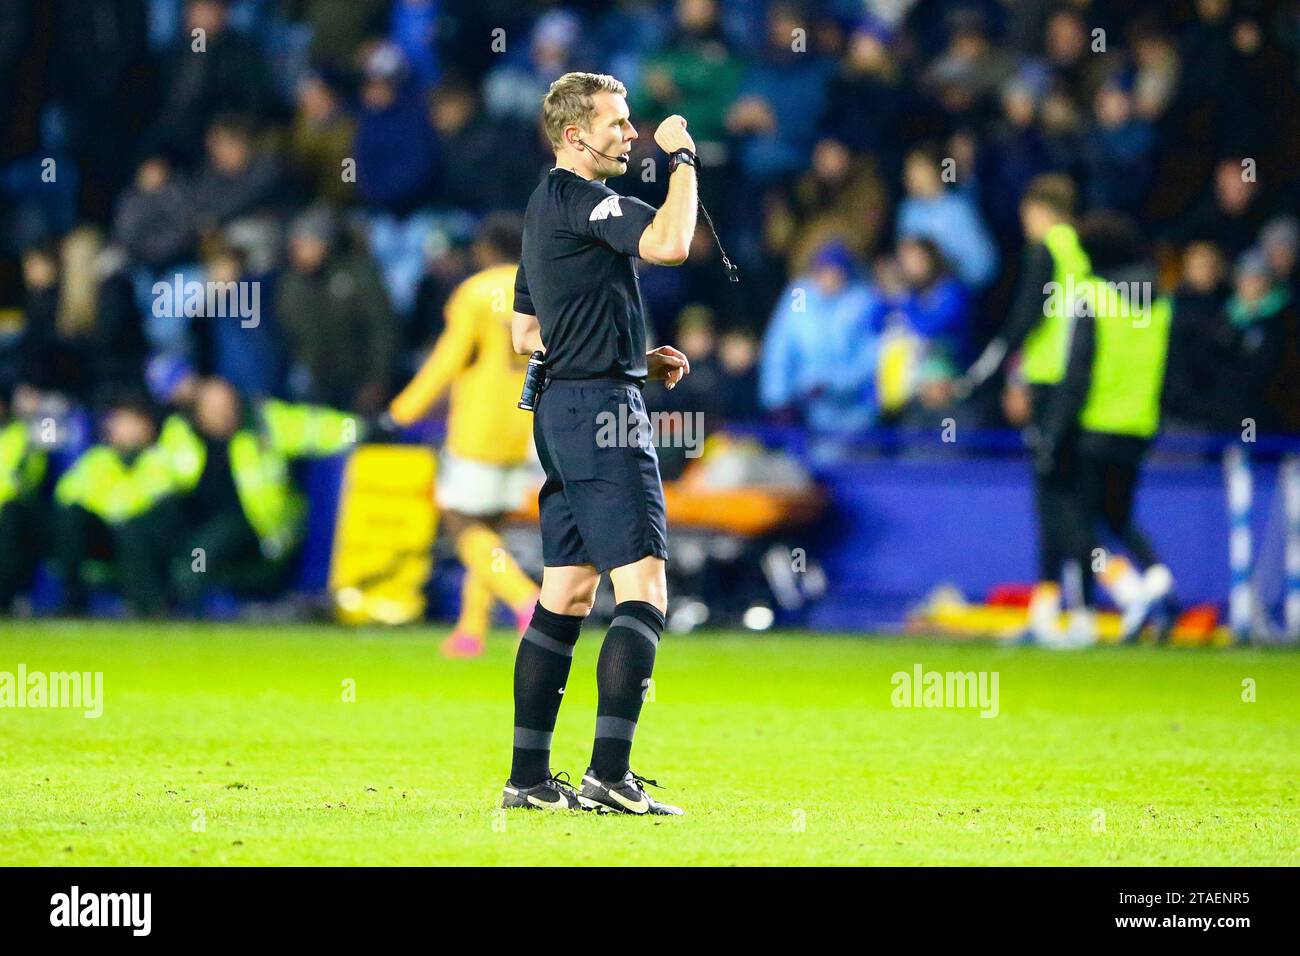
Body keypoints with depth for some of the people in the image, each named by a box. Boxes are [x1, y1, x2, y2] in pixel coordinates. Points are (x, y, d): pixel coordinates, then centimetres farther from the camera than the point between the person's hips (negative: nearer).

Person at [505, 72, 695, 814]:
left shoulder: (548, 207, 20)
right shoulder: (577, 197, -11)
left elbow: (527, 335, 25)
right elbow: (669, 243, -27)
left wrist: (639, 359, 20)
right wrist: (682, 157, -11)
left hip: (563, 409, 10)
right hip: (602, 406, -10)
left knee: (566, 597, 10)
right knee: (644, 591, -13)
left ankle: (529, 775, 9)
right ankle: (609, 775, -19)